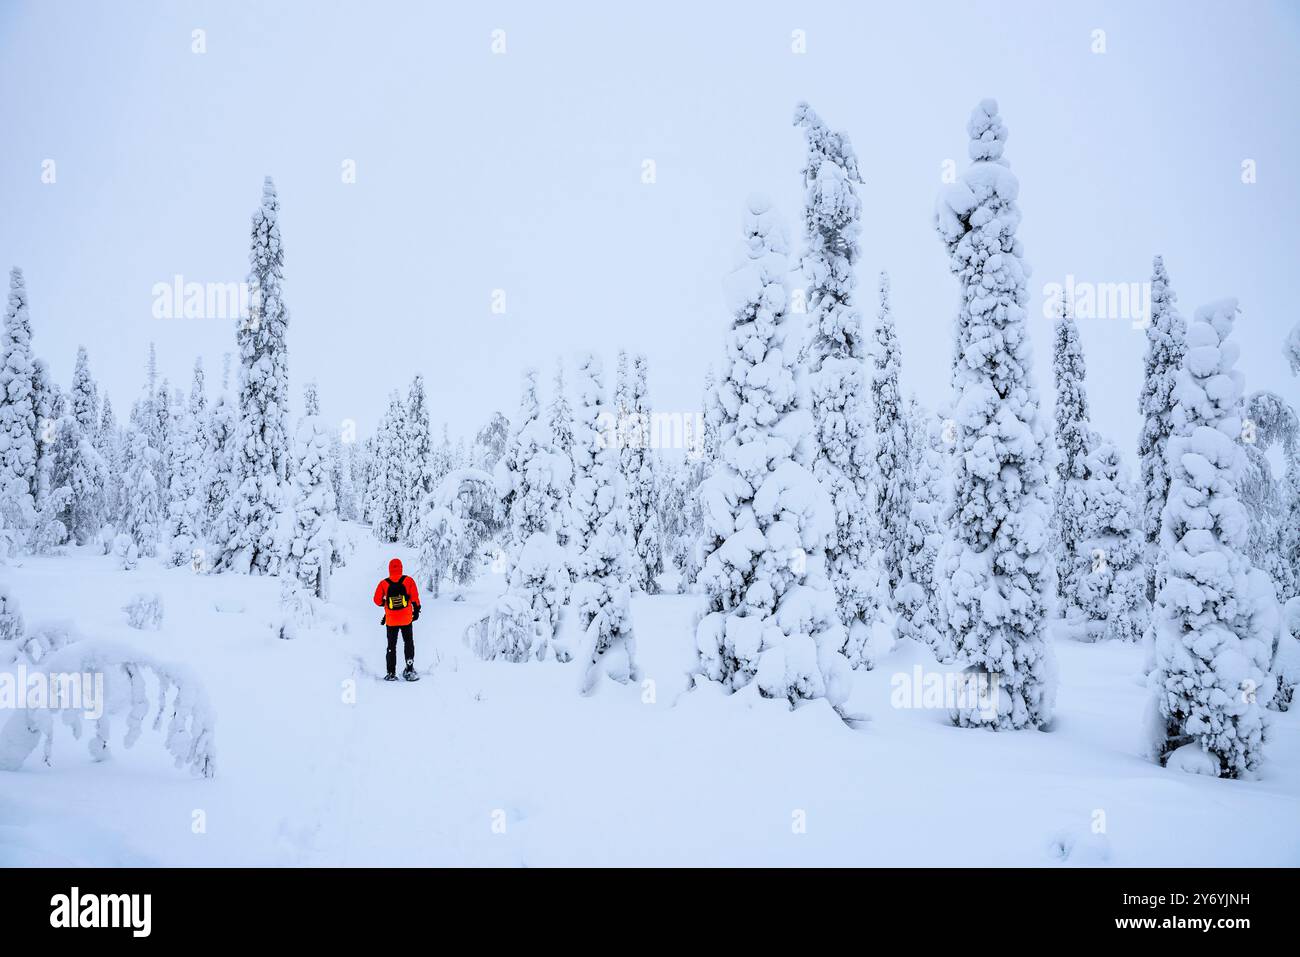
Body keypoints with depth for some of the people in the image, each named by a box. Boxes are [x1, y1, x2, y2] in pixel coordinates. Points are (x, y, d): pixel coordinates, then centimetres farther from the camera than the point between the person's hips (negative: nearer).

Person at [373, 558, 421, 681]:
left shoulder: (383, 583, -5)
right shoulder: (408, 580, -6)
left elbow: (377, 600, -3)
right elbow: (415, 597, -8)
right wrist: (416, 610, 6)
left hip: (391, 620, 0)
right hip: (406, 619, 0)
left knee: (391, 646, 12)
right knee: (408, 642, 15)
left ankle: (391, 673, 9)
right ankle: (409, 668, 1)